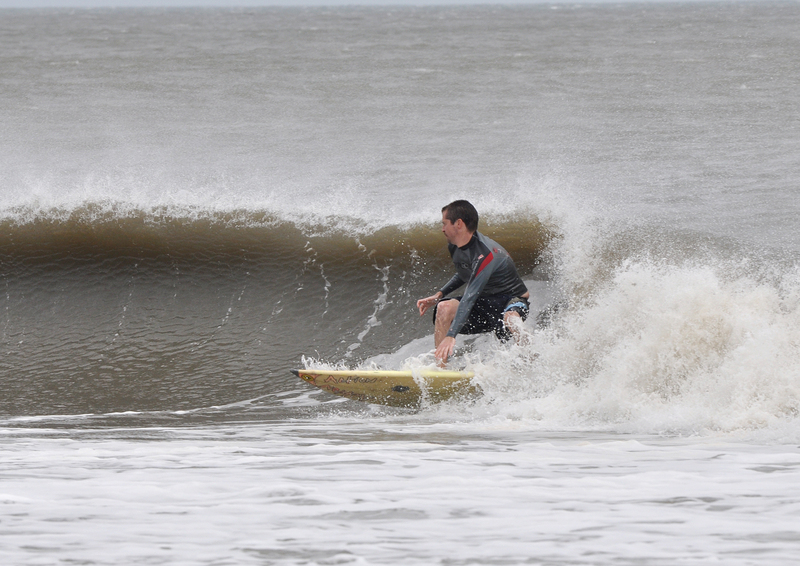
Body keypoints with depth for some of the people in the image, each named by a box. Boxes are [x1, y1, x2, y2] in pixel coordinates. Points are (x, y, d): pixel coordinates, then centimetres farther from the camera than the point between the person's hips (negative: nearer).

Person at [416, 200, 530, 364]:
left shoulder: (485, 254, -29)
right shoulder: (455, 247, -1)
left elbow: (470, 297, -37)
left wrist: (451, 335, -43)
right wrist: (439, 295, 6)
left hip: (513, 302, -7)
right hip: (485, 302, 7)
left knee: (509, 320, -42)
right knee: (445, 307, -20)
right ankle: (440, 366, -19)